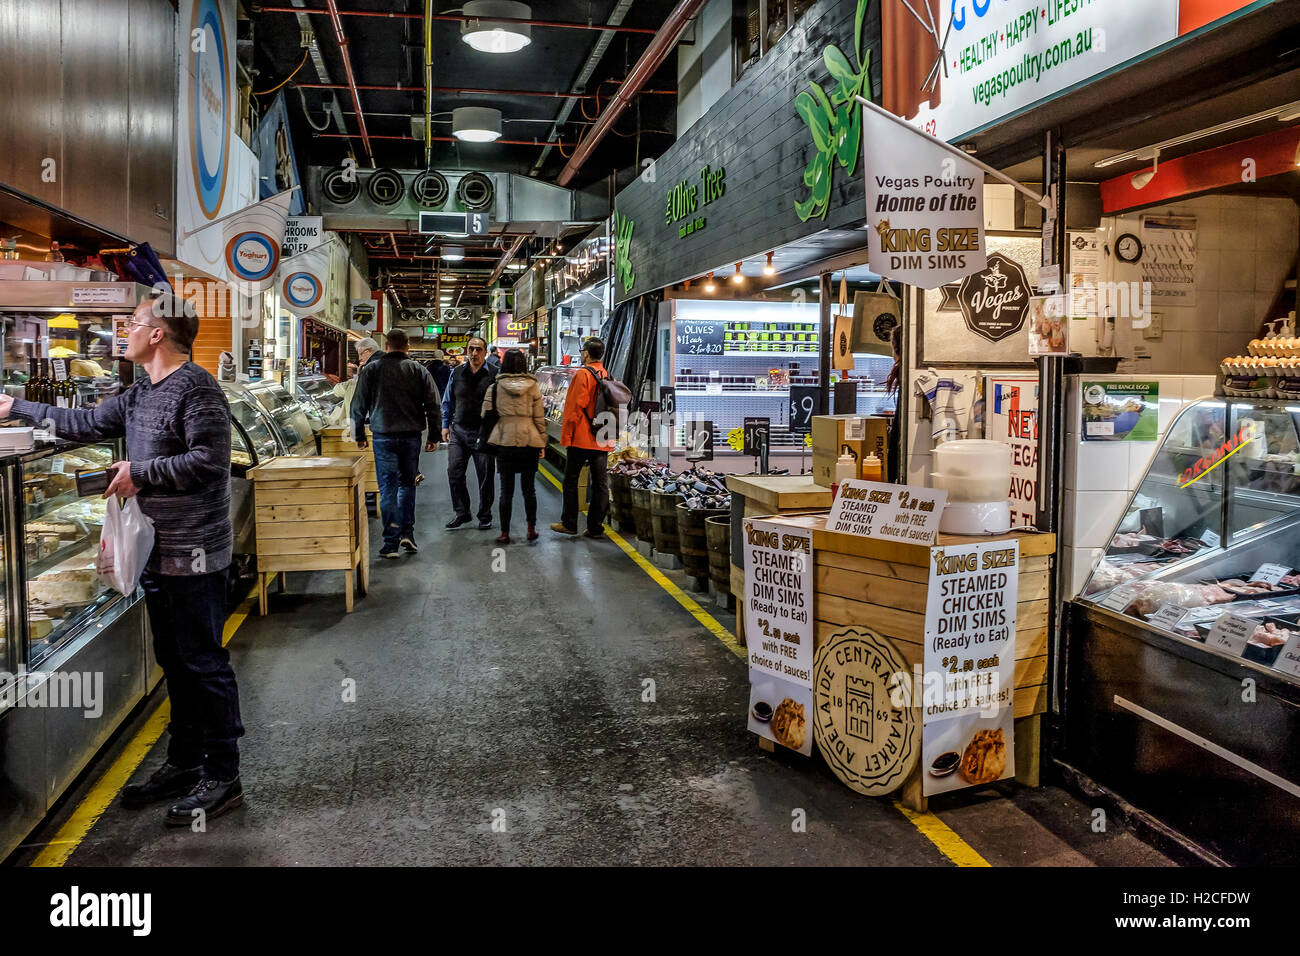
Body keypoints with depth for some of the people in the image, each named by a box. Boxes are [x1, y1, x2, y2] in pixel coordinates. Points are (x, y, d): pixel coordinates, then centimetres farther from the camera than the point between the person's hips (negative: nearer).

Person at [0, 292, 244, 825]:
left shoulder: (196, 388, -14)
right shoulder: (140, 396, 16)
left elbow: (209, 459, -23)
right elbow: (85, 424, 27)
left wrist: (140, 472, -16)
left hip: (194, 552, -9)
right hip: (157, 550, 9)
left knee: (203, 662, -3)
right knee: (175, 662, 16)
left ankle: (223, 778, 7)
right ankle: (184, 762, 28)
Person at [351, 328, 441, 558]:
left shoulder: (371, 369, 1)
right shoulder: (419, 371, 3)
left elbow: (359, 405, 3)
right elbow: (433, 405, 2)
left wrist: (360, 435, 13)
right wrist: (433, 436, 8)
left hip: (384, 437, -1)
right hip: (411, 436, 2)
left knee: (388, 488, 2)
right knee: (407, 483, 17)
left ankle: (392, 543, 0)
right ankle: (407, 534, 11)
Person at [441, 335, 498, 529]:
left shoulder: (494, 375, -3)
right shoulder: (456, 373, 8)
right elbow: (448, 402, 17)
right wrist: (446, 425, 11)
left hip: (483, 433, -3)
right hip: (458, 431, 3)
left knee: (485, 477, 4)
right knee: (454, 474, 1)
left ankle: (485, 516, 18)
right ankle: (461, 512, 16)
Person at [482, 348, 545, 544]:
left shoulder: (495, 387, -1)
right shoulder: (533, 386, 1)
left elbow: (486, 414, 2)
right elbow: (539, 417, 4)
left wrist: (488, 440, 16)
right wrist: (542, 442, 11)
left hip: (505, 440, -1)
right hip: (530, 440, 1)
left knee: (506, 489, 4)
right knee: (529, 487, 11)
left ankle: (505, 533, 7)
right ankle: (531, 528, 14)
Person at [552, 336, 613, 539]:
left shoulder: (582, 375, -10)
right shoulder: (608, 376, 11)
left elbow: (575, 408, -14)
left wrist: (567, 436, -9)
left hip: (581, 438, -6)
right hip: (603, 440, 6)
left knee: (571, 480, 5)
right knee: (600, 482, 7)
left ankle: (569, 523, 9)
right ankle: (596, 527, 9)